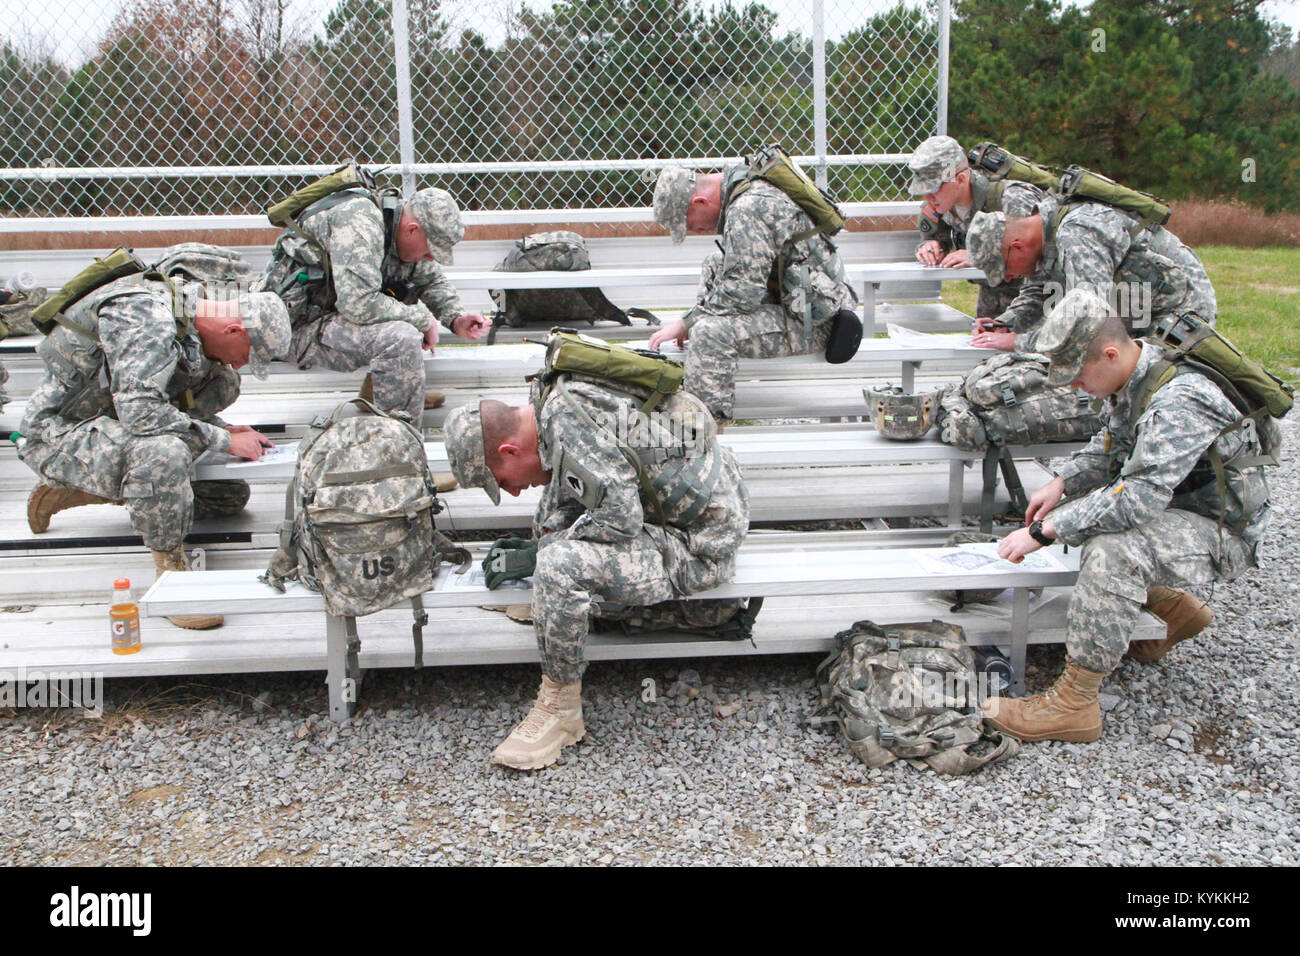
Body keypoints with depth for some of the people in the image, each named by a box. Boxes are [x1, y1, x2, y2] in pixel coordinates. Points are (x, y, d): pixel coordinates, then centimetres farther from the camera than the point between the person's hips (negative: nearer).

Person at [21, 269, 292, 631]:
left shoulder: (188, 324, 2)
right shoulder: (144, 317, -26)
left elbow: (179, 406, 14)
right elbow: (140, 410, -36)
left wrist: (225, 430, -2)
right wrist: (223, 439, -29)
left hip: (111, 427, 10)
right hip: (60, 431, -10)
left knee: (232, 494, 5)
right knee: (163, 452, -40)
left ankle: (74, 490, 11)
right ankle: (171, 571, -21)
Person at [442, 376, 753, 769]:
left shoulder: (565, 414, -23)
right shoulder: (556, 406, 7)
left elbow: (620, 517, -26)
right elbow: (564, 497, 21)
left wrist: (538, 555, -17)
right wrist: (535, 543, 6)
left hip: (701, 539, -11)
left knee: (559, 566, -28)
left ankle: (560, 709, -9)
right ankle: (710, 609, 19)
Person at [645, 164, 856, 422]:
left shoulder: (748, 210, -22)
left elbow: (743, 293, -24)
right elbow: (741, 273, 19)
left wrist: (687, 323, -12)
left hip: (811, 321, -11)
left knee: (710, 332, -26)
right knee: (714, 266, 19)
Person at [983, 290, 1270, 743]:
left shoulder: (1179, 401, -31)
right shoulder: (1133, 377, -2)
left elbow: (1141, 497, -38)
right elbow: (1112, 445, 16)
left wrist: (1044, 530, -35)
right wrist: (1062, 483, -1)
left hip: (1221, 531, -10)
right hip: (1172, 503, 10)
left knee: (1112, 552, -34)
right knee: (1076, 510, 11)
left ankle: (1075, 702, -28)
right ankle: (1173, 609, 19)